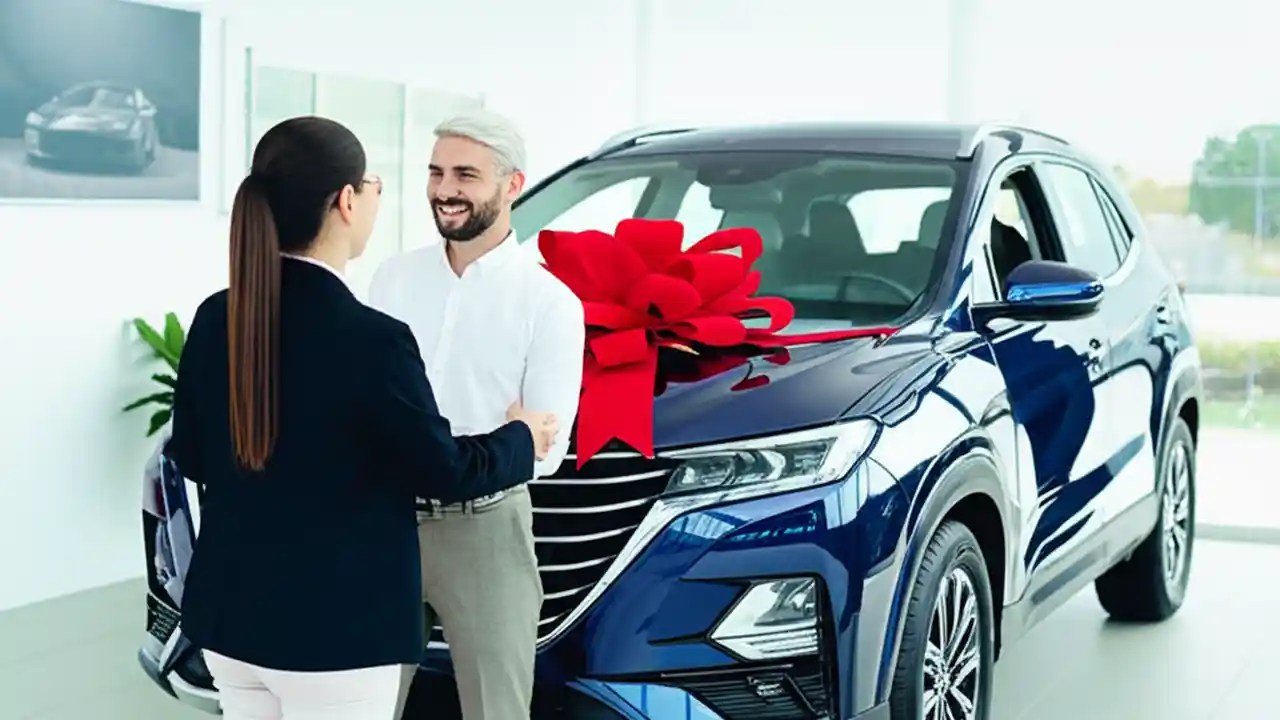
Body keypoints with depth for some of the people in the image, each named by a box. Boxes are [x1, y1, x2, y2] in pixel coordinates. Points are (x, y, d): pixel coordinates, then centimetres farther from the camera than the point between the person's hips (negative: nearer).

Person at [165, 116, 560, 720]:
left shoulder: (213, 319, -2)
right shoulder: (372, 340, -20)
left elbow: (191, 456, 10)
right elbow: (442, 471, -8)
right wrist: (521, 440, 11)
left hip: (229, 616, 6)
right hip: (335, 632, -6)